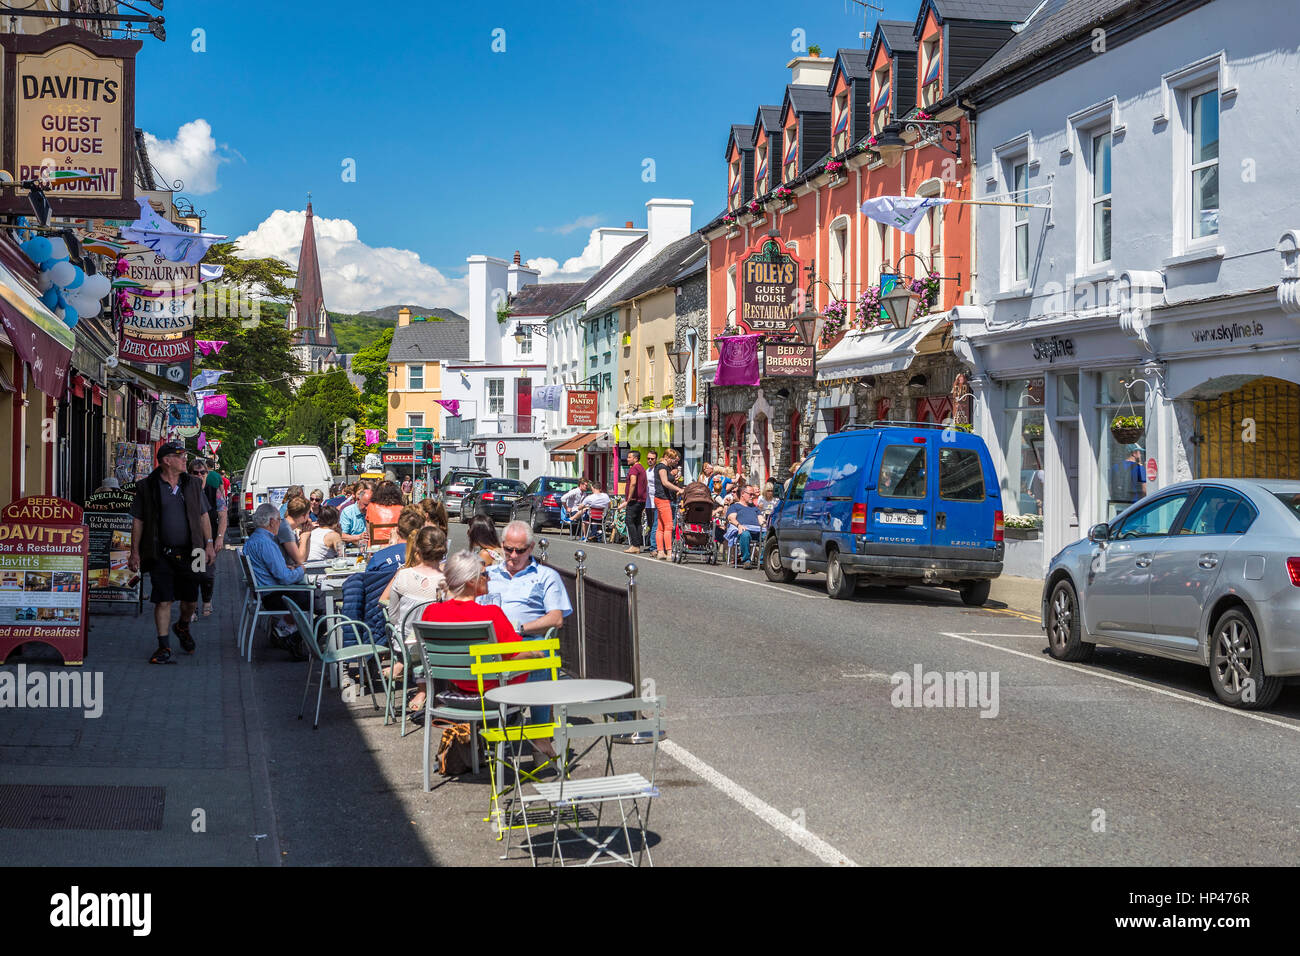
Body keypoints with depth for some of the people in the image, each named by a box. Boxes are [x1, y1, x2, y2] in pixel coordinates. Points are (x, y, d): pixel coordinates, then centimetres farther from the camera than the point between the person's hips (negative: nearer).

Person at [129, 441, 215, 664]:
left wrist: (209, 544, 7)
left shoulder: (192, 486, 10)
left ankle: (183, 627, 38)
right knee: (163, 600, -4)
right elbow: (137, 521, 1)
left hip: (188, 553, 3)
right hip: (161, 554, -3)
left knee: (191, 599, 7)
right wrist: (134, 552, -2)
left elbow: (203, 516, 15)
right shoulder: (147, 487, -1)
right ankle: (164, 647, 4)